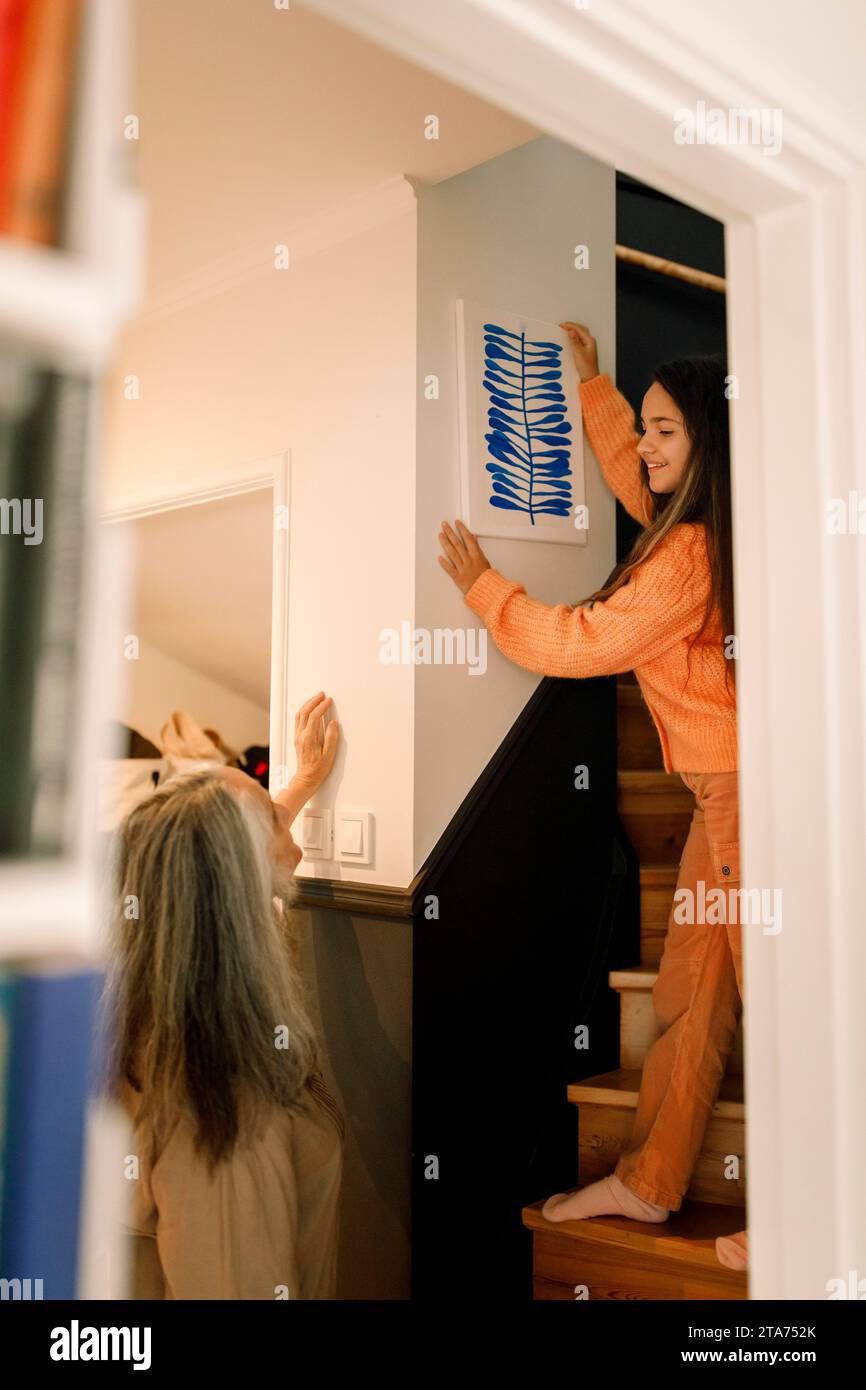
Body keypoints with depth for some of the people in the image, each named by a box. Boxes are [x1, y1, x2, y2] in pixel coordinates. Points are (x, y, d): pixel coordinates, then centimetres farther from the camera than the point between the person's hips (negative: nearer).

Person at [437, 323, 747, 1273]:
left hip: (748, 797, -10)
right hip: (723, 796, 10)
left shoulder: (692, 554, -19)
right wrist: (591, 379, 35)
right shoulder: (694, 528, 9)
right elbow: (632, 476, 29)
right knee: (688, 995, 14)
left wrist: (480, 584, -2)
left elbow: (581, 640, -15)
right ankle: (647, 1184, 26)